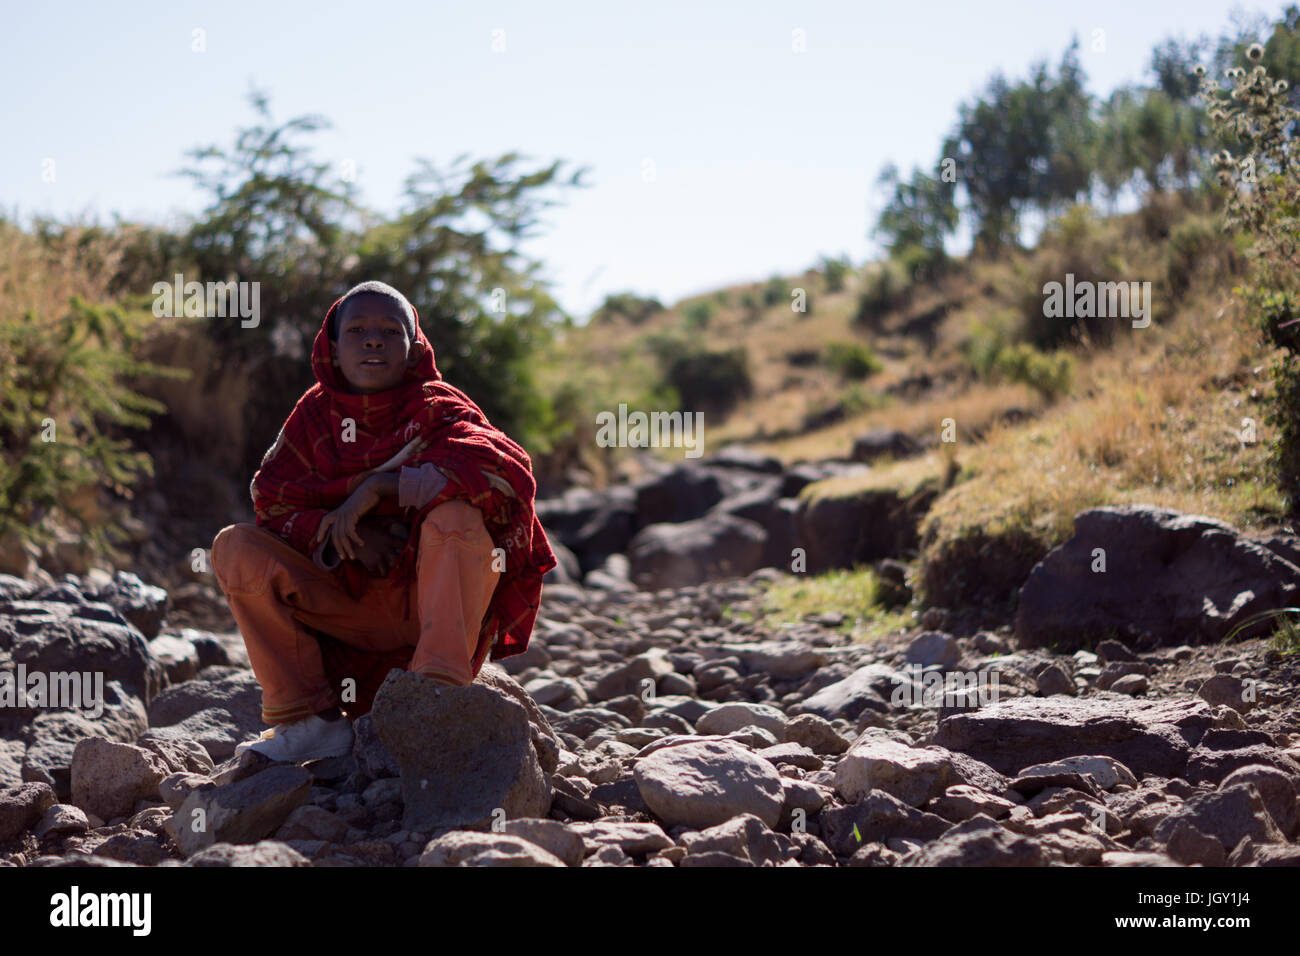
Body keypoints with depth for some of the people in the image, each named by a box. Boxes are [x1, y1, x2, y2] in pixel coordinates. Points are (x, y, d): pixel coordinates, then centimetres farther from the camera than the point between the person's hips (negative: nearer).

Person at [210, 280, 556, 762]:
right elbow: (272, 502, -2)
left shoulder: (438, 408, -7)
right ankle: (310, 719, -11)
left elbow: (504, 467, -27)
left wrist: (378, 487, -28)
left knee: (454, 514, -31)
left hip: (429, 597, -4)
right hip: (347, 604, 4)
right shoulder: (316, 414, 5)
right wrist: (344, 531, -22)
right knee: (235, 547, -13)